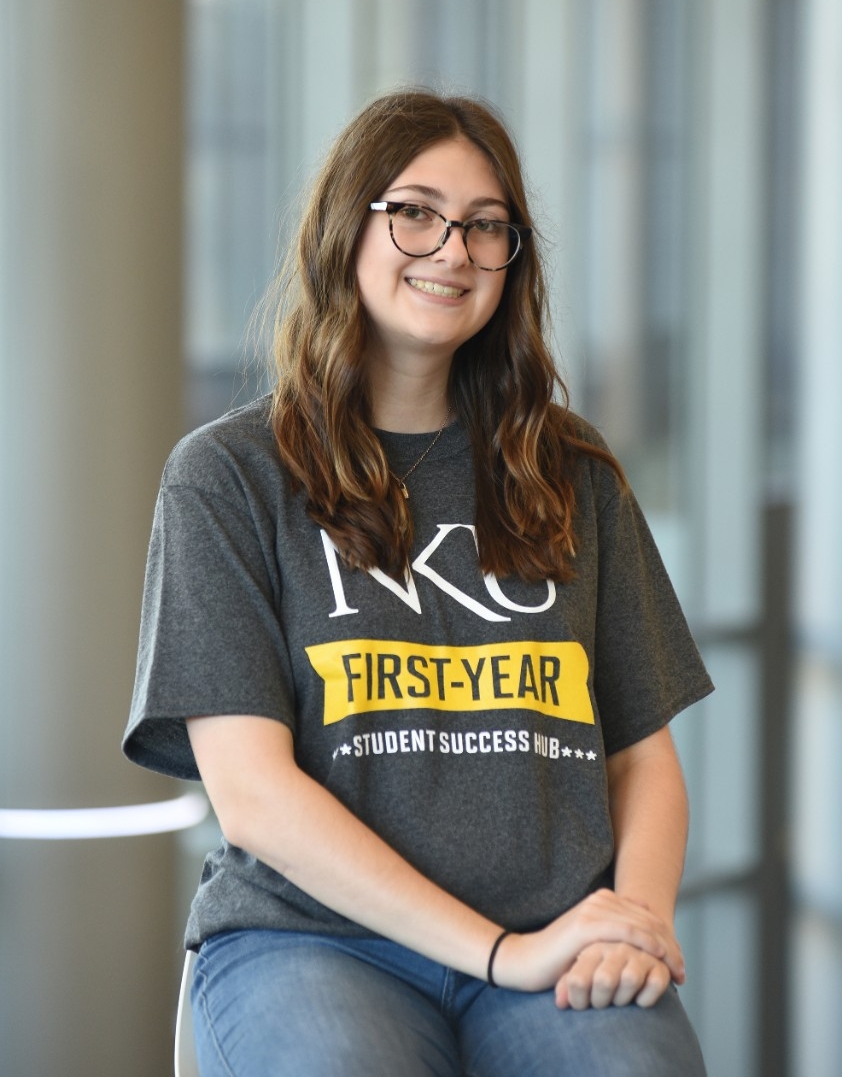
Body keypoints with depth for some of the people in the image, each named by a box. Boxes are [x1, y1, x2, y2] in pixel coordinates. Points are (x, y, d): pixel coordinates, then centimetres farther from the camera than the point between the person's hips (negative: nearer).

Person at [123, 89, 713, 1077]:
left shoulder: (572, 476, 18)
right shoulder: (228, 475, 5)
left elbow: (644, 755, 17)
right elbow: (251, 794, -4)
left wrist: (639, 922, -6)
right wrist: (501, 950, -12)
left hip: (558, 946, 3)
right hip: (307, 933, -2)